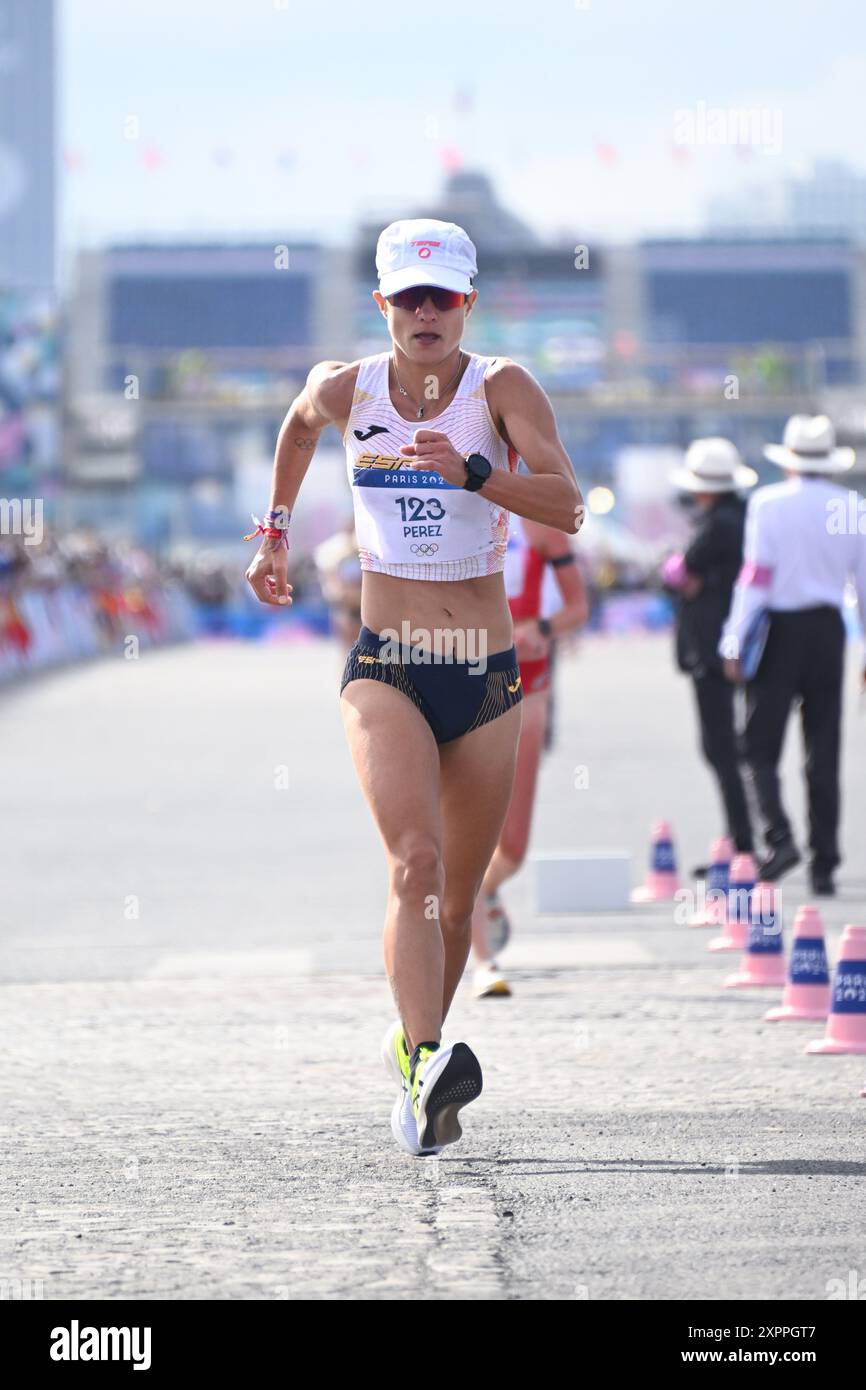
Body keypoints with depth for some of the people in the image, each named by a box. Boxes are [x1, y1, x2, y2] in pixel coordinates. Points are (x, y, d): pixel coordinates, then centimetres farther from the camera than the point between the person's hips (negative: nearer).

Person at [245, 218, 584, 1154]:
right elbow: (298, 424, 26)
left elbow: (568, 507, -20)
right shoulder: (344, 389, 0)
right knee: (415, 862, -23)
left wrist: (469, 472, -32)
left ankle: (413, 1052, 32)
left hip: (486, 677, 1)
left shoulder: (503, 389, -7)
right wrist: (276, 532, 31)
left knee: (456, 898, 10)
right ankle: (427, 1064, -35)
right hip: (384, 670, -1)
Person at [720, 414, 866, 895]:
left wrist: (735, 643, -7)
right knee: (823, 754, 7)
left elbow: (756, 577, -10)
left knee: (760, 747, 4)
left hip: (779, 630, -3)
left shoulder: (769, 505, -7)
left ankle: (778, 835, -17)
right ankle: (824, 866, 6)